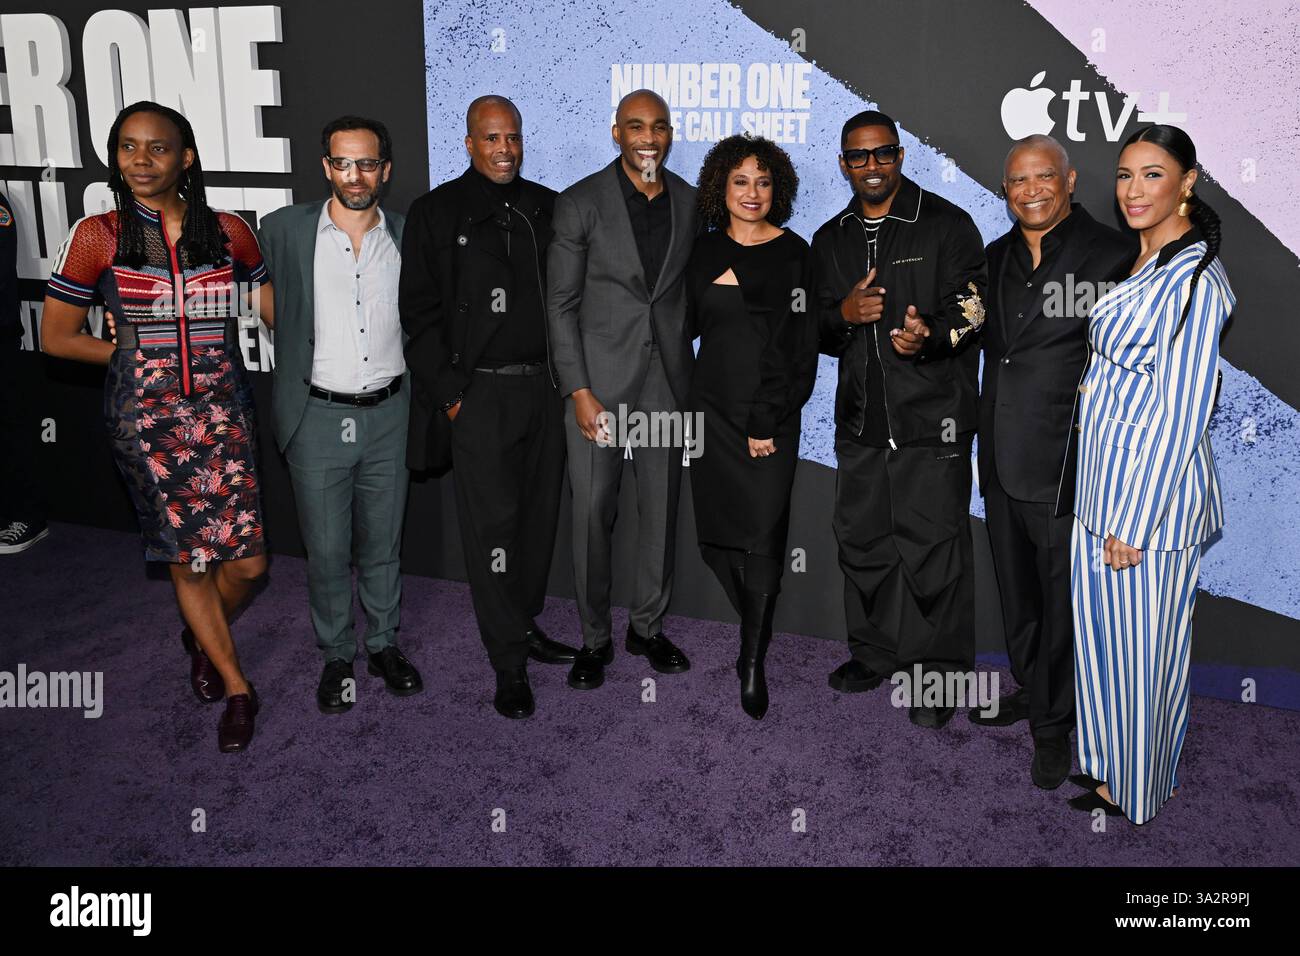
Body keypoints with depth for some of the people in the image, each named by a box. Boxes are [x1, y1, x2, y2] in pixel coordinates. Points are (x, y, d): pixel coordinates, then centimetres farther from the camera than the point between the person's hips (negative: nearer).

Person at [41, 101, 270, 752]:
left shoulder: (228, 231, 1)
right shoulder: (97, 236, -3)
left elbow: (276, 310, 11)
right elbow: (56, 336, 3)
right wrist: (137, 356, 1)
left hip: (223, 415, 2)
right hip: (148, 421, -1)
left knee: (248, 562, -1)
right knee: (189, 562, 6)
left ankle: (203, 639, 34)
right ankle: (237, 688, 26)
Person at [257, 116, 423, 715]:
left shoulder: (407, 237, 2)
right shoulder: (284, 230, -5)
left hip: (388, 416, 2)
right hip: (317, 418, -1)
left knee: (383, 544, 15)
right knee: (327, 551, 8)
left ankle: (384, 645, 32)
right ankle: (336, 655, 27)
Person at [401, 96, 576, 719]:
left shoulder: (548, 208, 11)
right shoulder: (438, 212, 0)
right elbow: (420, 312, -3)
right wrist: (448, 394, -9)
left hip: (546, 387, 4)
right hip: (479, 393, -4)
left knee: (539, 514, 12)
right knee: (491, 526, -2)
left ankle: (527, 623, 30)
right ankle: (509, 666, 6)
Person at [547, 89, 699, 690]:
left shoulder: (690, 203, 6)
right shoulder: (580, 204, -5)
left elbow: (692, 290, 11)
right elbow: (560, 303, -5)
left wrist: (691, 378, 5)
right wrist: (579, 392, -11)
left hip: (668, 382, 3)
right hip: (598, 384, -3)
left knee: (661, 511, 11)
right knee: (592, 514, 2)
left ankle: (648, 628, 28)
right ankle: (595, 638, 19)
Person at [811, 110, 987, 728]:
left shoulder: (946, 225, -2)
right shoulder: (830, 240, 14)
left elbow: (972, 307, -8)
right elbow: (816, 329, 15)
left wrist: (929, 334, -29)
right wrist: (843, 314, -8)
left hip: (932, 420, -5)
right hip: (860, 420, 5)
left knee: (933, 548, -3)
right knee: (862, 540, 13)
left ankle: (938, 671, 12)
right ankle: (874, 651, 30)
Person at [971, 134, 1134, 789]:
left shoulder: (1109, 254, -9)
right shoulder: (995, 258, 11)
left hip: (1065, 464, -6)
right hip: (1002, 460, 6)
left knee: (1062, 600, 6)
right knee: (1016, 592, 20)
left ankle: (1054, 724, 23)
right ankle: (1028, 691, 39)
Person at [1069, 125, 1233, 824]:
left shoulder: (1194, 280, -19)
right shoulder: (1144, 264, 11)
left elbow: (1181, 413, -21)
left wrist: (1135, 522, -19)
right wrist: (1106, 501, 18)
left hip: (1150, 488, -9)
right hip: (1104, 478, 9)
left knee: (1140, 643, 7)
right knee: (1099, 630, 18)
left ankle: (1134, 793, 26)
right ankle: (1110, 767, 37)